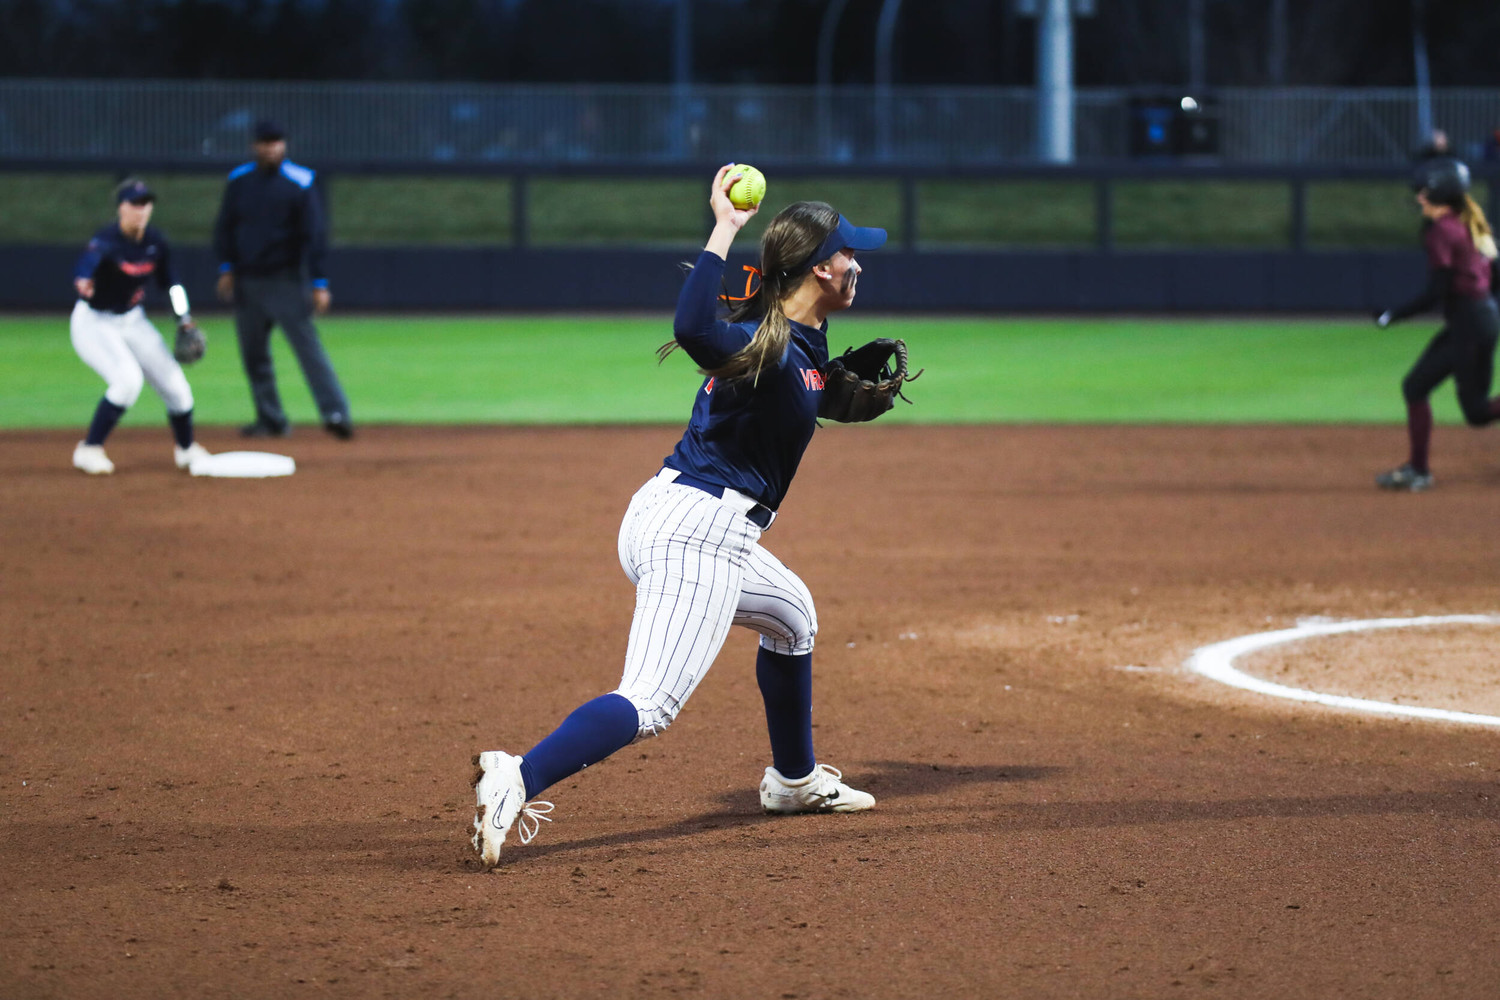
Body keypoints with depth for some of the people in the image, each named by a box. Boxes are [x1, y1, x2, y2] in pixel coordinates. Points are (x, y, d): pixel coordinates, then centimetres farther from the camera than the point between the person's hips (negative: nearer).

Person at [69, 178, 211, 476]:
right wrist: (83, 282, -74)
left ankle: (185, 448, 34)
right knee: (127, 379, -28)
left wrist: (184, 317, 3)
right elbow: (86, 264, -51)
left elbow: (168, 280, 11)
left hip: (133, 321, 6)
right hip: (95, 323, -6)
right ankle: (89, 450, -14)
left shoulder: (155, 241, -7)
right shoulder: (107, 241, -28)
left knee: (173, 382, 6)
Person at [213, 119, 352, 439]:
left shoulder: (299, 183, -7)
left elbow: (314, 235, -9)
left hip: (285, 279, -5)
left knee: (308, 345, -13)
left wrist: (319, 283, -14)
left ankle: (335, 412, -18)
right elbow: (225, 227, 14)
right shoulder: (238, 181, 7)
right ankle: (271, 419, 15)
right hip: (247, 280, 5)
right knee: (253, 353, 6)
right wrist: (226, 268, 4)